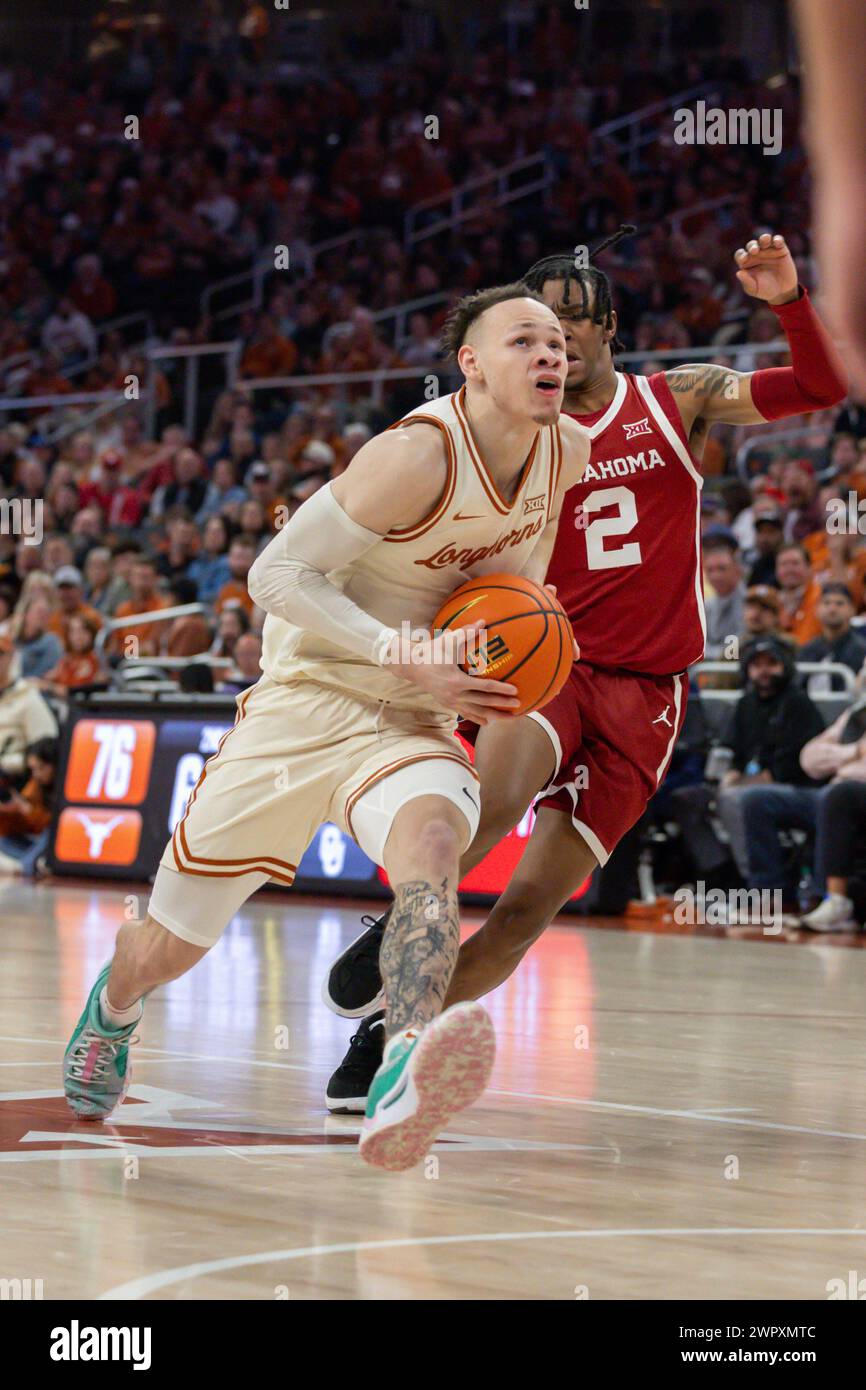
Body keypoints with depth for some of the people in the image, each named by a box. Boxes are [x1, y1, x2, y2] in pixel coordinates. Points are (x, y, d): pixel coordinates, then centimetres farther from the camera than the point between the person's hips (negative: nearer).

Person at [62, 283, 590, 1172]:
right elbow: (277, 573, -19)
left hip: (412, 725, 3)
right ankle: (113, 1006, 47)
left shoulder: (569, 456, -1)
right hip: (305, 702, -3)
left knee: (431, 835, -35)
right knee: (170, 946, 8)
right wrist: (407, 658, -26)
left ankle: (402, 1088, -57)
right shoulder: (417, 455, -21)